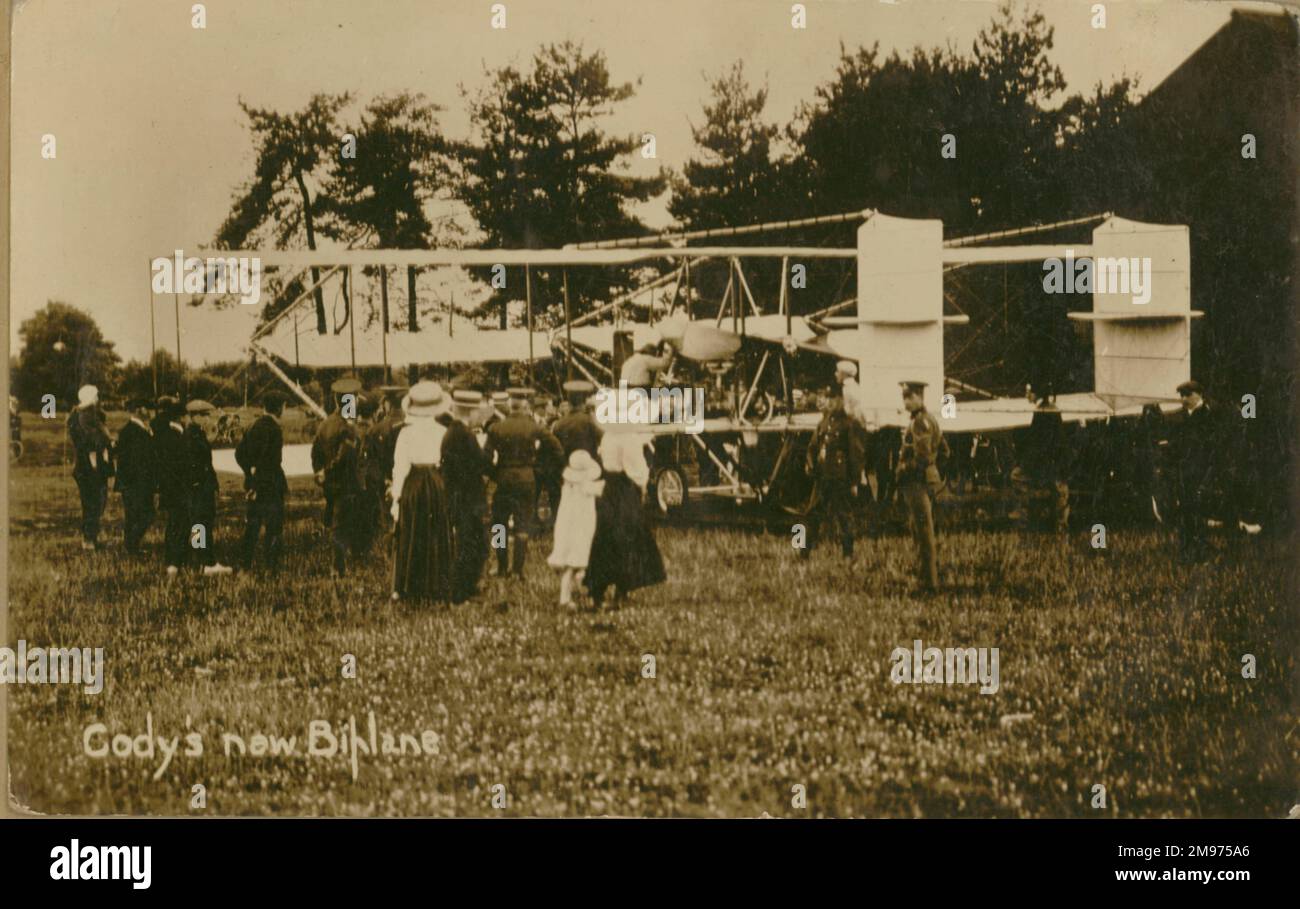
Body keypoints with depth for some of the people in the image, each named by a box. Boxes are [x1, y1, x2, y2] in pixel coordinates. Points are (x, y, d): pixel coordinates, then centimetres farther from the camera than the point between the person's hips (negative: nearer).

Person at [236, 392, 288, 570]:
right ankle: (272, 562, -3)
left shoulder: (255, 425, 11)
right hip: (270, 483, -8)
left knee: (252, 523, 12)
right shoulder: (273, 427, -15)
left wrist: (250, 471, 13)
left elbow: (240, 452, 13)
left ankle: (245, 560, 13)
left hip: (254, 483, 8)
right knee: (274, 524, -2)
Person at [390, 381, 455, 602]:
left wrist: (396, 498, 0)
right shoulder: (444, 433, -6)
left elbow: (400, 467, -5)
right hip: (439, 485, 0)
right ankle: (438, 589, 13)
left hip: (413, 486, 0)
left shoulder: (406, 433, -6)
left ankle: (404, 588, 12)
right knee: (438, 538, 10)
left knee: (409, 538, 9)